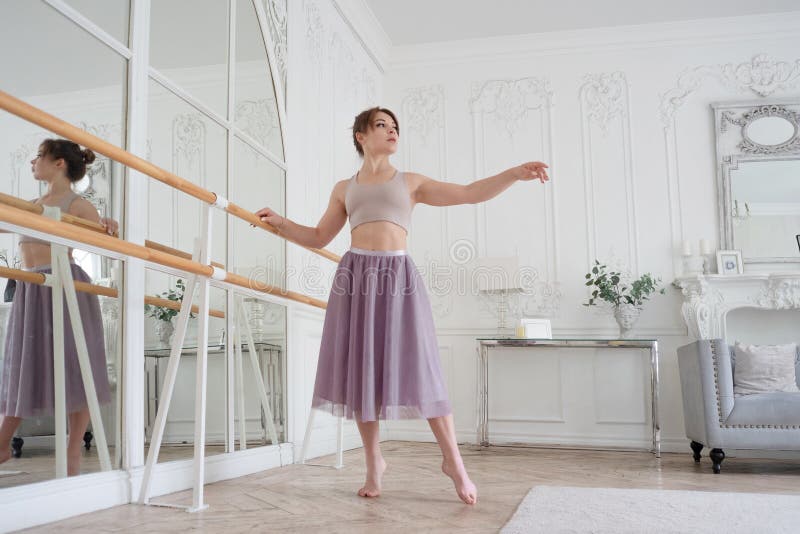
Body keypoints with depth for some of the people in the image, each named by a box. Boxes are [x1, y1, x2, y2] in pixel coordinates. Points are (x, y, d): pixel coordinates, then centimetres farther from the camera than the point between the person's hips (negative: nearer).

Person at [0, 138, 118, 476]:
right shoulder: (34, 205, 17)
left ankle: (73, 452, 6)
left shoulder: (77, 205, -2)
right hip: (30, 291, 7)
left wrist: (109, 228, -28)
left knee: (74, 365, -2)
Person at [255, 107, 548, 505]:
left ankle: (453, 459, 5)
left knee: (419, 368, -6)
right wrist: (280, 223, 8)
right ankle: (374, 462, 14)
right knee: (360, 369, 1)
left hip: (398, 275, -2)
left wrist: (515, 173, -4)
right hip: (356, 276, 2)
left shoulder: (411, 183, 14)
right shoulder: (344, 189, 17)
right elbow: (319, 237, 20)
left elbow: (470, 194, 7)